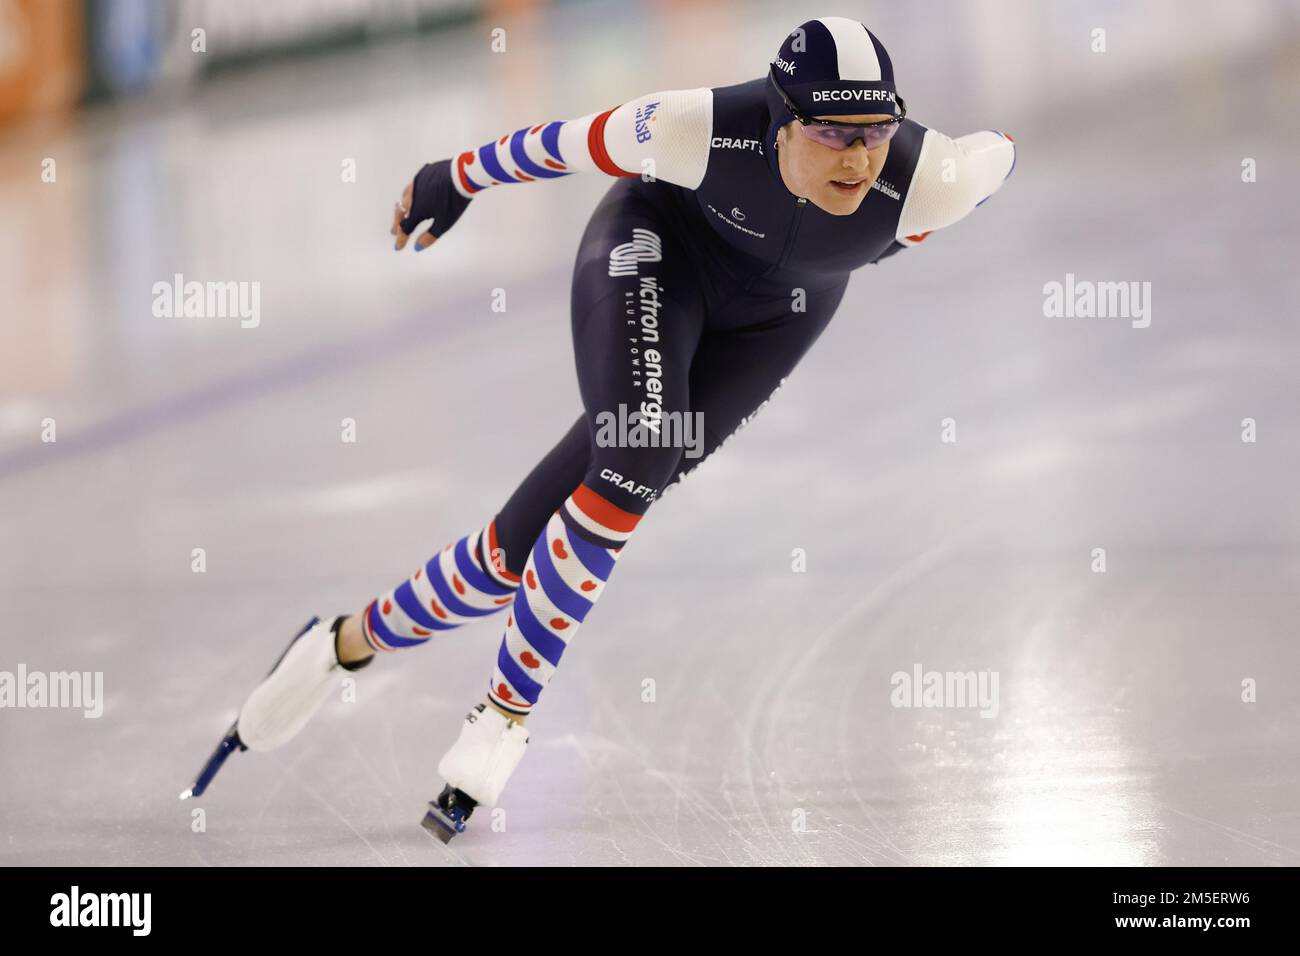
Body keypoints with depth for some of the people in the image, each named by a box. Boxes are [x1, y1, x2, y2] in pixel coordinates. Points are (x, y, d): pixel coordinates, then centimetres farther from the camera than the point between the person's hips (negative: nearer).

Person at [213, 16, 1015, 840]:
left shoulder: (924, 181, -34)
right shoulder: (705, 132, -36)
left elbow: (997, 155, -10)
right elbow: (570, 143, -18)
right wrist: (456, 180, -1)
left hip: (775, 309, 2)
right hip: (662, 240, -2)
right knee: (634, 464, -26)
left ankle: (355, 641, 6)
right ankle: (511, 710, -7)